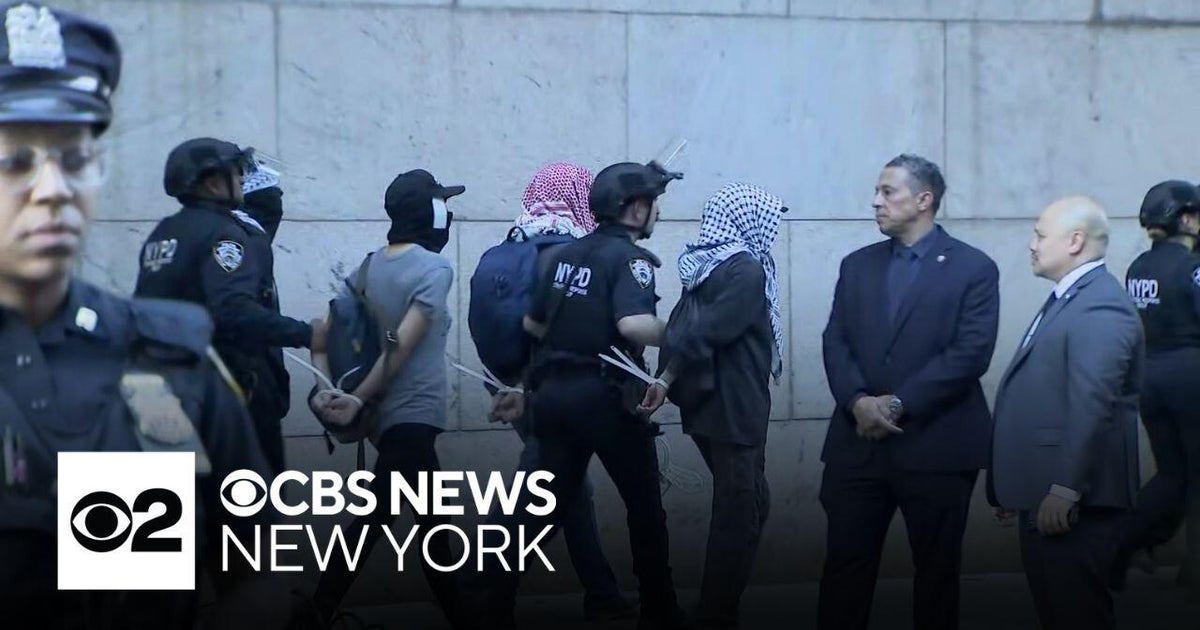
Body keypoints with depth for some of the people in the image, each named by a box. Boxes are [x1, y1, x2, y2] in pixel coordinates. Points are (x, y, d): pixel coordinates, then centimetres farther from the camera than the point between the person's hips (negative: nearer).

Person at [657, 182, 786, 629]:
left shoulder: (704, 265, 13)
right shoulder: (746, 270, -16)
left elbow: (682, 326, 7)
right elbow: (708, 332, -23)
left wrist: (670, 376, 1)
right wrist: (669, 377, -19)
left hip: (707, 404, 9)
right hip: (734, 409, -9)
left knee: (744, 505, 19)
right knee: (740, 515, -1)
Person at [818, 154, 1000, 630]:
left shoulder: (973, 268, -2)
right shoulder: (857, 265, 13)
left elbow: (970, 354, -12)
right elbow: (836, 343, 5)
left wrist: (898, 404, -16)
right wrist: (858, 402, -14)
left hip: (937, 446, -3)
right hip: (859, 442, 4)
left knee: (937, 568, 7)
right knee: (845, 564, 3)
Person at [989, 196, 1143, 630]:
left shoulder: (1100, 306, -15)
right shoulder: (1069, 299, 18)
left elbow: (1092, 404, -24)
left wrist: (1065, 489, -26)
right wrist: (1013, 489, 21)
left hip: (1072, 501, -10)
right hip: (1046, 494, 10)